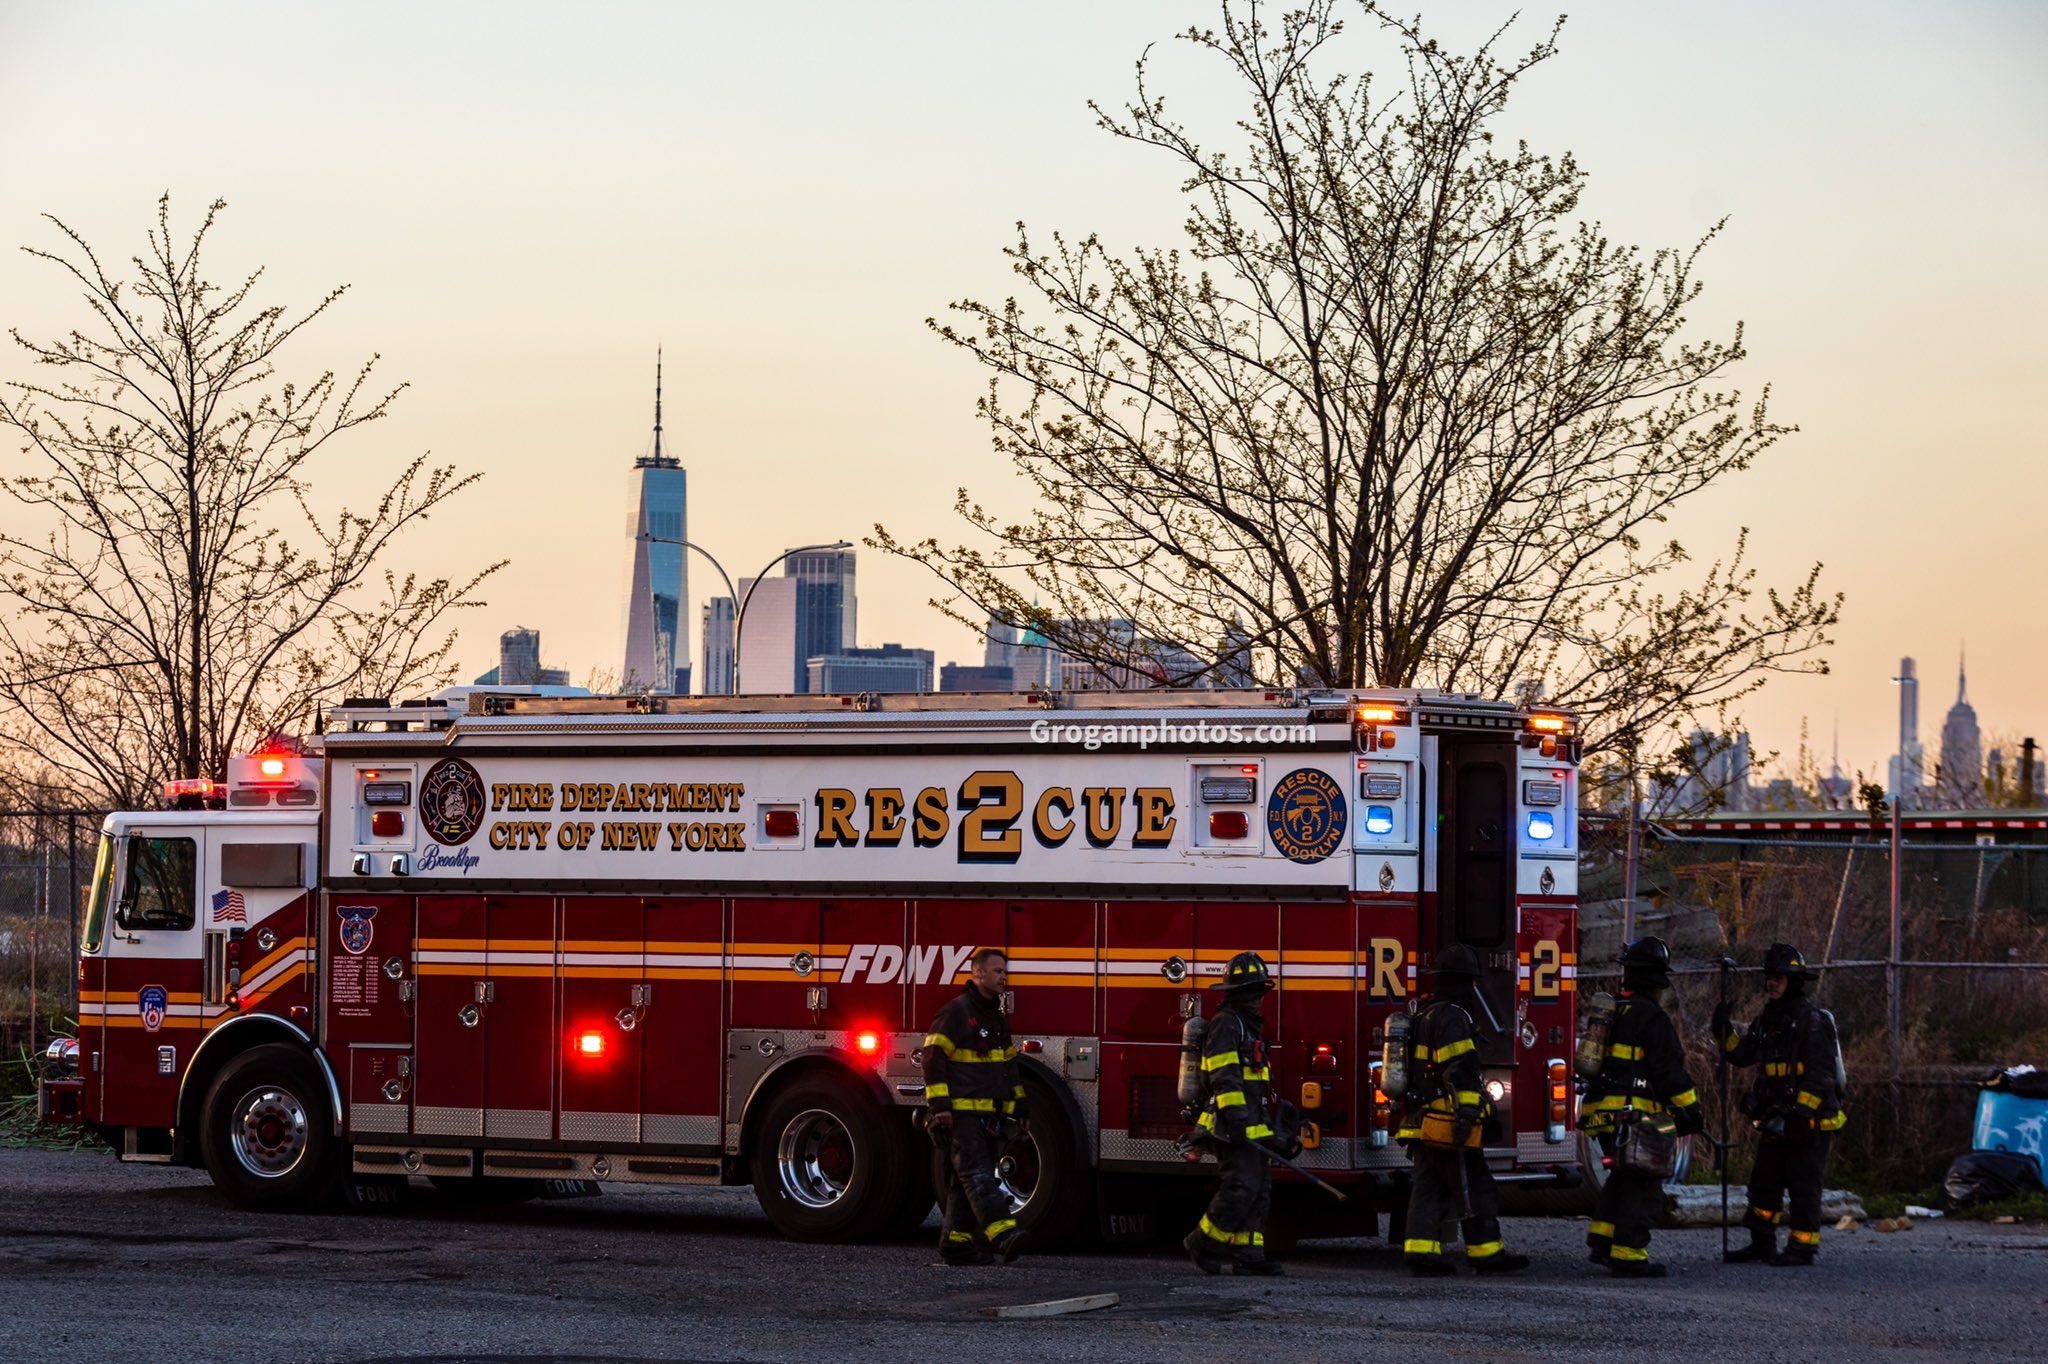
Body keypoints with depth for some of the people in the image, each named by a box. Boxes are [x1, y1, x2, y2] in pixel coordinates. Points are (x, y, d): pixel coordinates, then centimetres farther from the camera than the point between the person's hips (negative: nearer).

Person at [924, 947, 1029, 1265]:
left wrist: (1019, 1107, 22)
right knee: (975, 1173, -18)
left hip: (989, 1116, 9)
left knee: (966, 1181, 8)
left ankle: (956, 1244, 9)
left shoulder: (997, 1019, 21)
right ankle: (1002, 1232, -33)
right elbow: (933, 1058, -12)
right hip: (961, 1112, -9)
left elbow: (1008, 1068, 28)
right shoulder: (956, 1011, -7)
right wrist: (939, 1104, -18)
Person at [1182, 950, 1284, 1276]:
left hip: (1251, 1124, 10)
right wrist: (1235, 1118, -26)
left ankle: (1248, 1255, 6)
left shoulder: (1249, 1025, 21)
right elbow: (1224, 1077, -20)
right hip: (1233, 1125, -10)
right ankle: (1203, 1243, -2)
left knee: (1259, 1188, 6)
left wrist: (1265, 1120, 26)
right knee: (1241, 1185, -14)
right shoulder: (1226, 1024, -12)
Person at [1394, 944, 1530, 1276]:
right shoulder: (1453, 1018, -13)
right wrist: (1466, 1113, -25)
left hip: (1420, 1121, 9)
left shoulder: (1425, 1016, 18)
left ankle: (1420, 1249, -1)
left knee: (1427, 1188, 6)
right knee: (1474, 1189, -3)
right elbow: (1459, 1071, -21)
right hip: (1447, 1122, -9)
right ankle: (1486, 1252, 0)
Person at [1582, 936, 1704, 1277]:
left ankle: (1602, 1241, 19)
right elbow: (1668, 1070, -14)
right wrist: (1690, 1111, -7)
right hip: (1636, 1116, -8)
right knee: (1642, 1186, -3)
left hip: (1602, 1115, 8)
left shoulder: (1610, 1013, 16)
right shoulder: (1651, 1017, -11)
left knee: (1622, 1178, 22)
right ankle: (1628, 1255, -6)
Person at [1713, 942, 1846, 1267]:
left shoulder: (1813, 1021, -12)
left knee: (1803, 1185, -4)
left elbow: (1819, 1074, -18)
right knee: (1764, 1183, 12)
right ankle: (1762, 1246, 20)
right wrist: (1724, 1031, 0)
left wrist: (1801, 1113, -23)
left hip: (1809, 1120, -9)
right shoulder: (1768, 1020, 14)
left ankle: (1803, 1248, 2)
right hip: (1776, 1119, 9)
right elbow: (1741, 1055, 18)